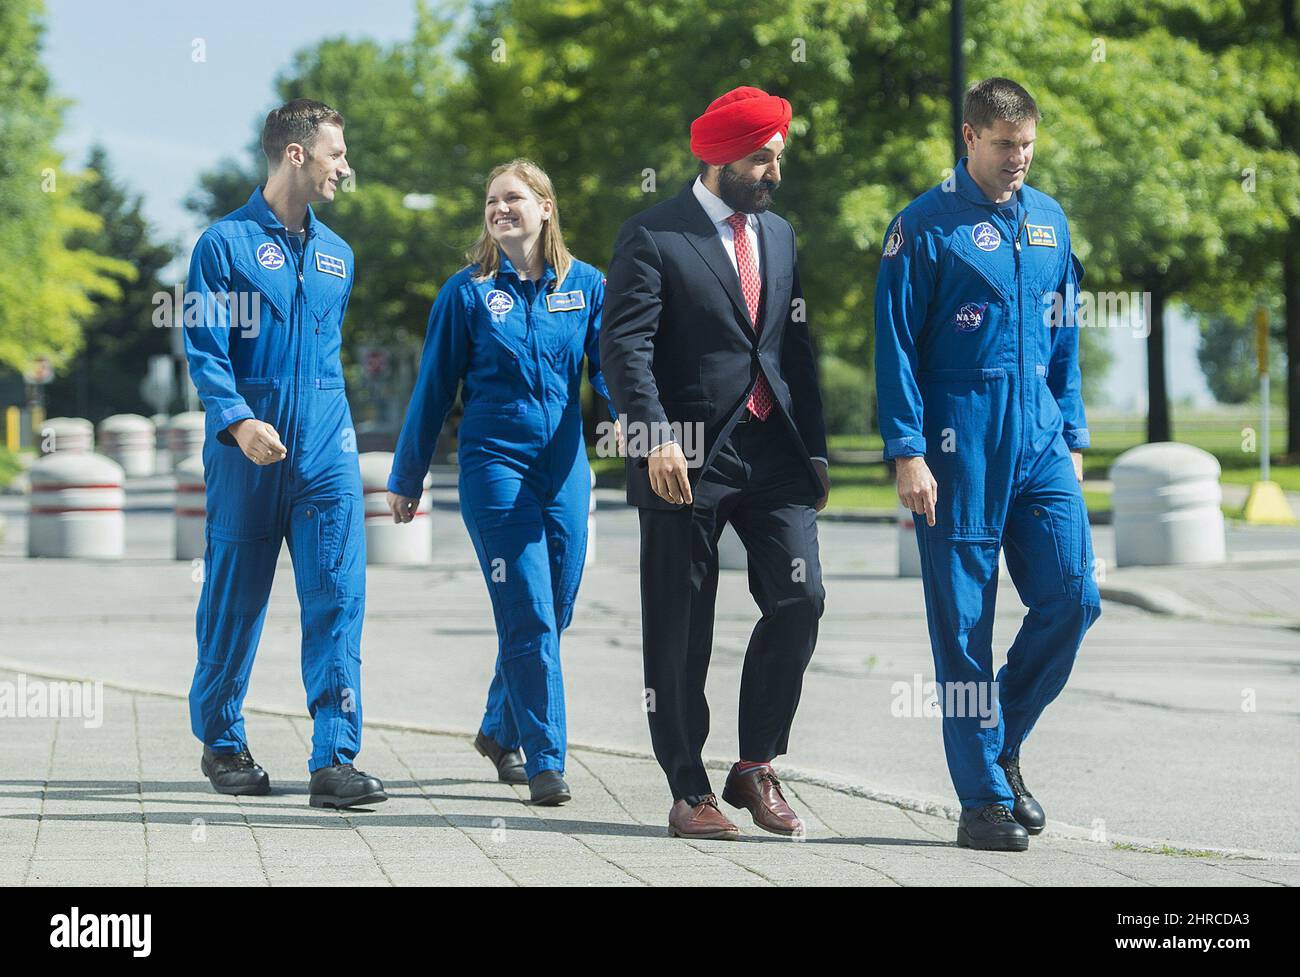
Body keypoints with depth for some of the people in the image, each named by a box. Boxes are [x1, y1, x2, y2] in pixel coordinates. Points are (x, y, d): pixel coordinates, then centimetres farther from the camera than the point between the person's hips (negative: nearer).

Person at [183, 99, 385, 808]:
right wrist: (238, 421, -24)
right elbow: (204, 348, -9)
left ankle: (335, 760, -11)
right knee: (234, 600, 6)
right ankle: (222, 743, 25)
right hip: (248, 451, -4)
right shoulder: (226, 243, -2)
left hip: (325, 453, 4)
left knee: (337, 597, -8)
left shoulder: (336, 255, 16)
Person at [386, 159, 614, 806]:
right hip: (494, 463, -3)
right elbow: (433, 389, 6)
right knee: (527, 614, -11)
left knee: (554, 614, 10)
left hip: (564, 467, 3)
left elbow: (610, 370, 2)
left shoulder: (585, 286, 6)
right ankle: (545, 760, -7)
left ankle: (501, 730, 32)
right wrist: (406, 478, 9)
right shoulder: (467, 291, 1)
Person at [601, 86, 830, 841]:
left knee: (800, 598, -7)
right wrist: (657, 440, -23)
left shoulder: (779, 235, 16)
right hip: (688, 459, -5)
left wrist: (815, 449, 13)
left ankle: (757, 766, 8)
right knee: (681, 632, 1)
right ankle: (690, 791, 11)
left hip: (773, 453, 5)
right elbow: (625, 346, -12)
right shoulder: (654, 236, -4)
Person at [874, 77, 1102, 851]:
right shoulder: (926, 227, -4)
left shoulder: (1050, 222, 13)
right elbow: (896, 346, -5)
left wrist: (1073, 435, 14)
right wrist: (908, 453, -11)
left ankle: (1005, 741, 17)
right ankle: (985, 799, 6)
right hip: (961, 449, -5)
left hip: (1041, 444, 5)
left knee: (1072, 596, -5)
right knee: (964, 621, -1)